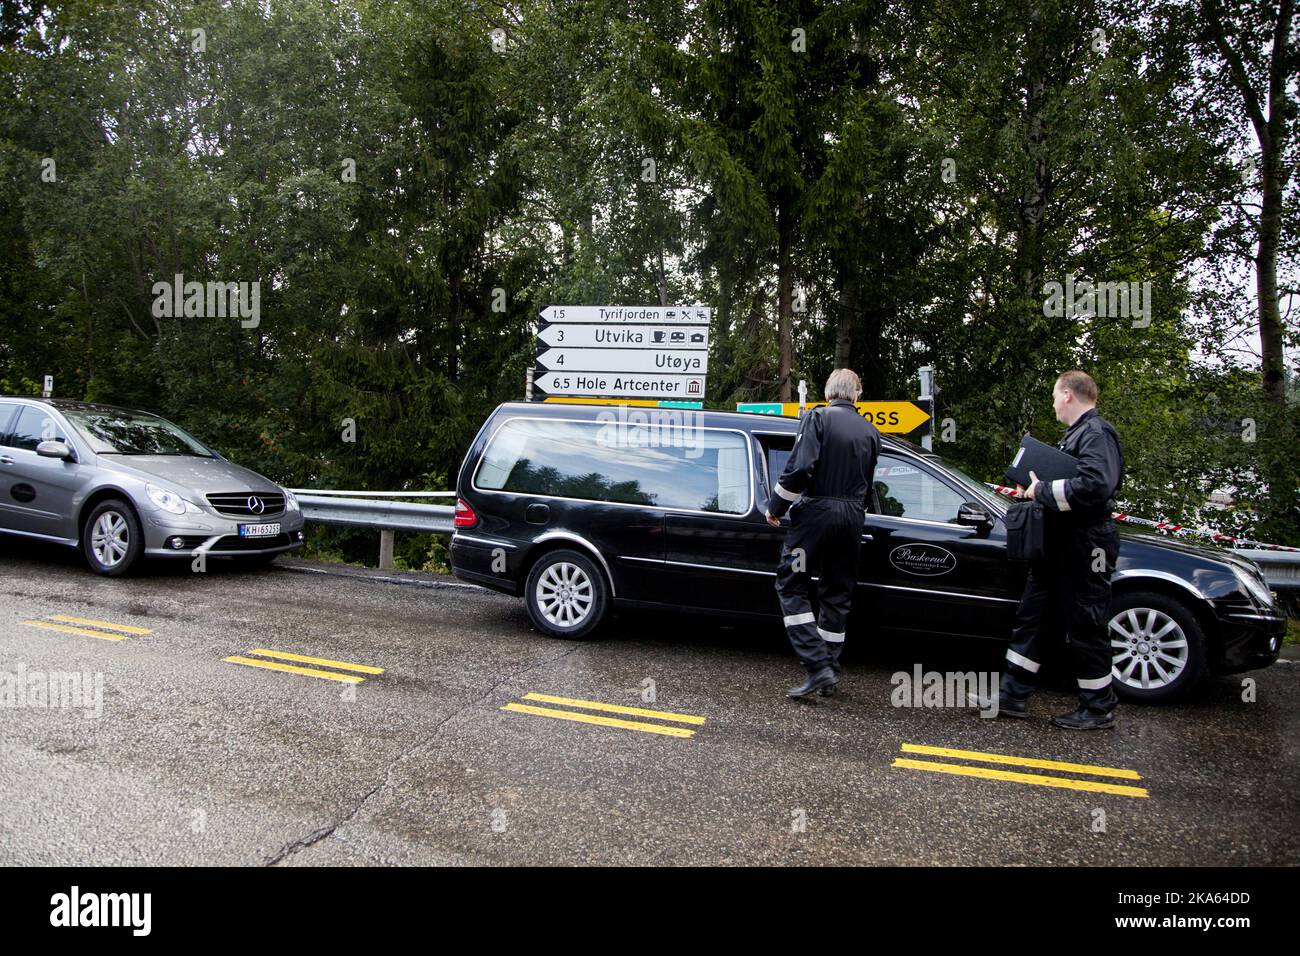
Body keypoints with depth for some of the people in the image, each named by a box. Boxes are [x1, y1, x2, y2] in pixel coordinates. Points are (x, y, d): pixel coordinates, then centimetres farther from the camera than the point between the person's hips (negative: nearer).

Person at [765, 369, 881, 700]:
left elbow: (800, 466, -16)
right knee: (837, 594, 13)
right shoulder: (870, 431, 13)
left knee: (791, 585, 0)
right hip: (852, 516, 6)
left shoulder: (818, 417, -5)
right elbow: (868, 483, 18)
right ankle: (829, 677, 17)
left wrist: (776, 506, -7)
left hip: (816, 511, -6)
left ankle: (818, 667, -12)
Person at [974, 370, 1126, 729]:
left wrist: (1043, 490, -21)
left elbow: (1095, 484, -30)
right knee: (1030, 616, 12)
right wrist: (1038, 487, 7)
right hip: (1059, 545, 11)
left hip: (1085, 547, -11)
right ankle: (1013, 695, 18)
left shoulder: (1096, 433, -15)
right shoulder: (1077, 433, 18)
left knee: (1085, 626, 1)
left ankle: (1099, 707, 16)